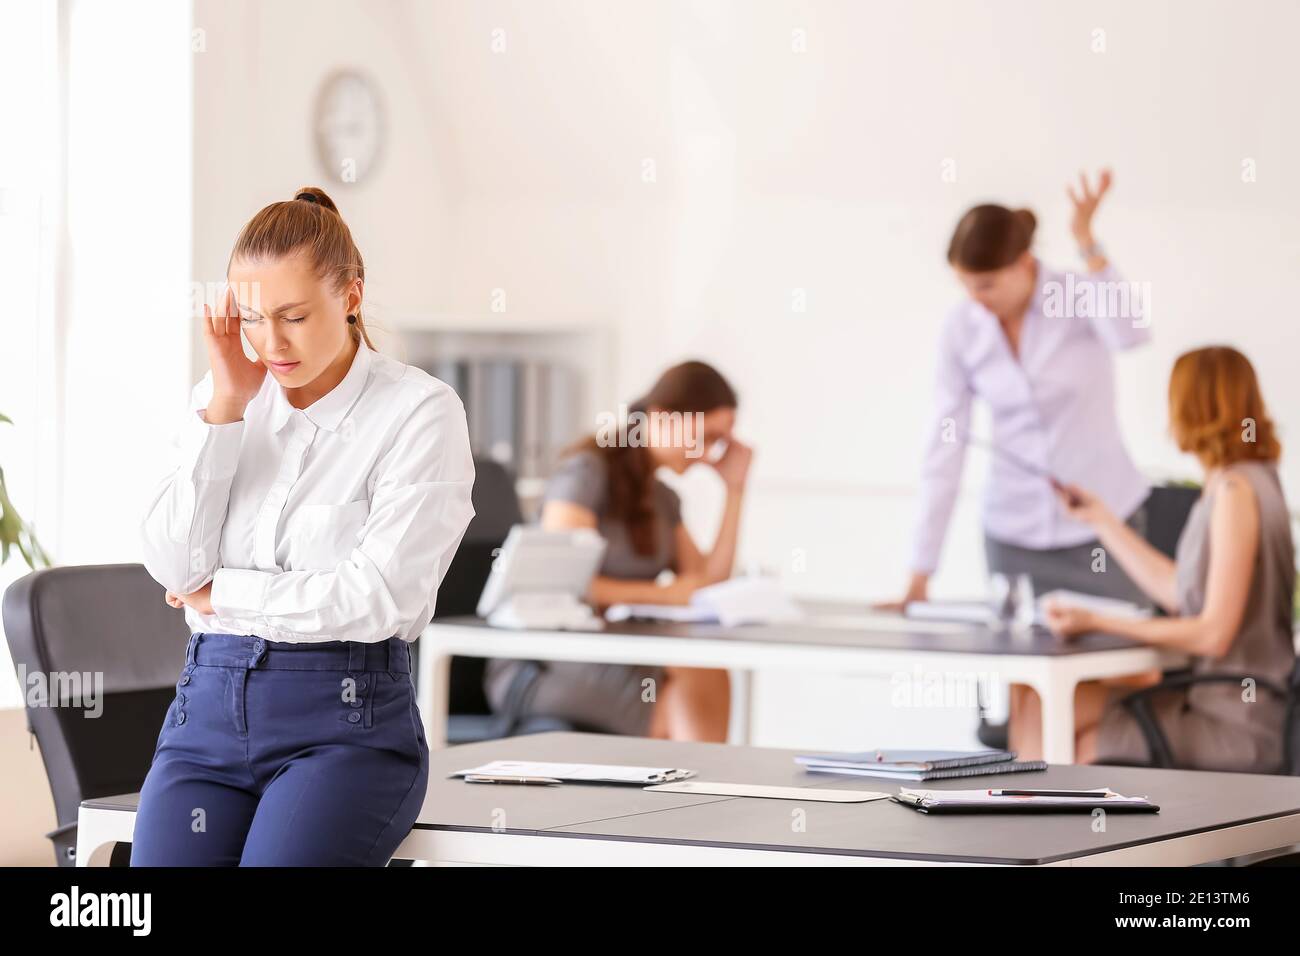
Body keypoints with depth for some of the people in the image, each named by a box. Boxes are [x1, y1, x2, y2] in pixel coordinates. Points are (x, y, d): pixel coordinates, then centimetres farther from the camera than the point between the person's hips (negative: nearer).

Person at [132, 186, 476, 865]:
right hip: (208, 707, 4)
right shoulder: (220, 400, 13)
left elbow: (380, 597, -13)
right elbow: (173, 567, 1)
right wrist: (225, 406, -4)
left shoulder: (420, 411, -4)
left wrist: (220, 591, -2)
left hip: (345, 716, -4)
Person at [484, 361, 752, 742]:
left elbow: (708, 587, 8)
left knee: (707, 679, -28)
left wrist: (735, 489, 9)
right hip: (540, 667, -7)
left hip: (614, 659, 7)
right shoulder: (587, 471, -9)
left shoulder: (662, 497, 17)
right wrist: (663, 594, -18)